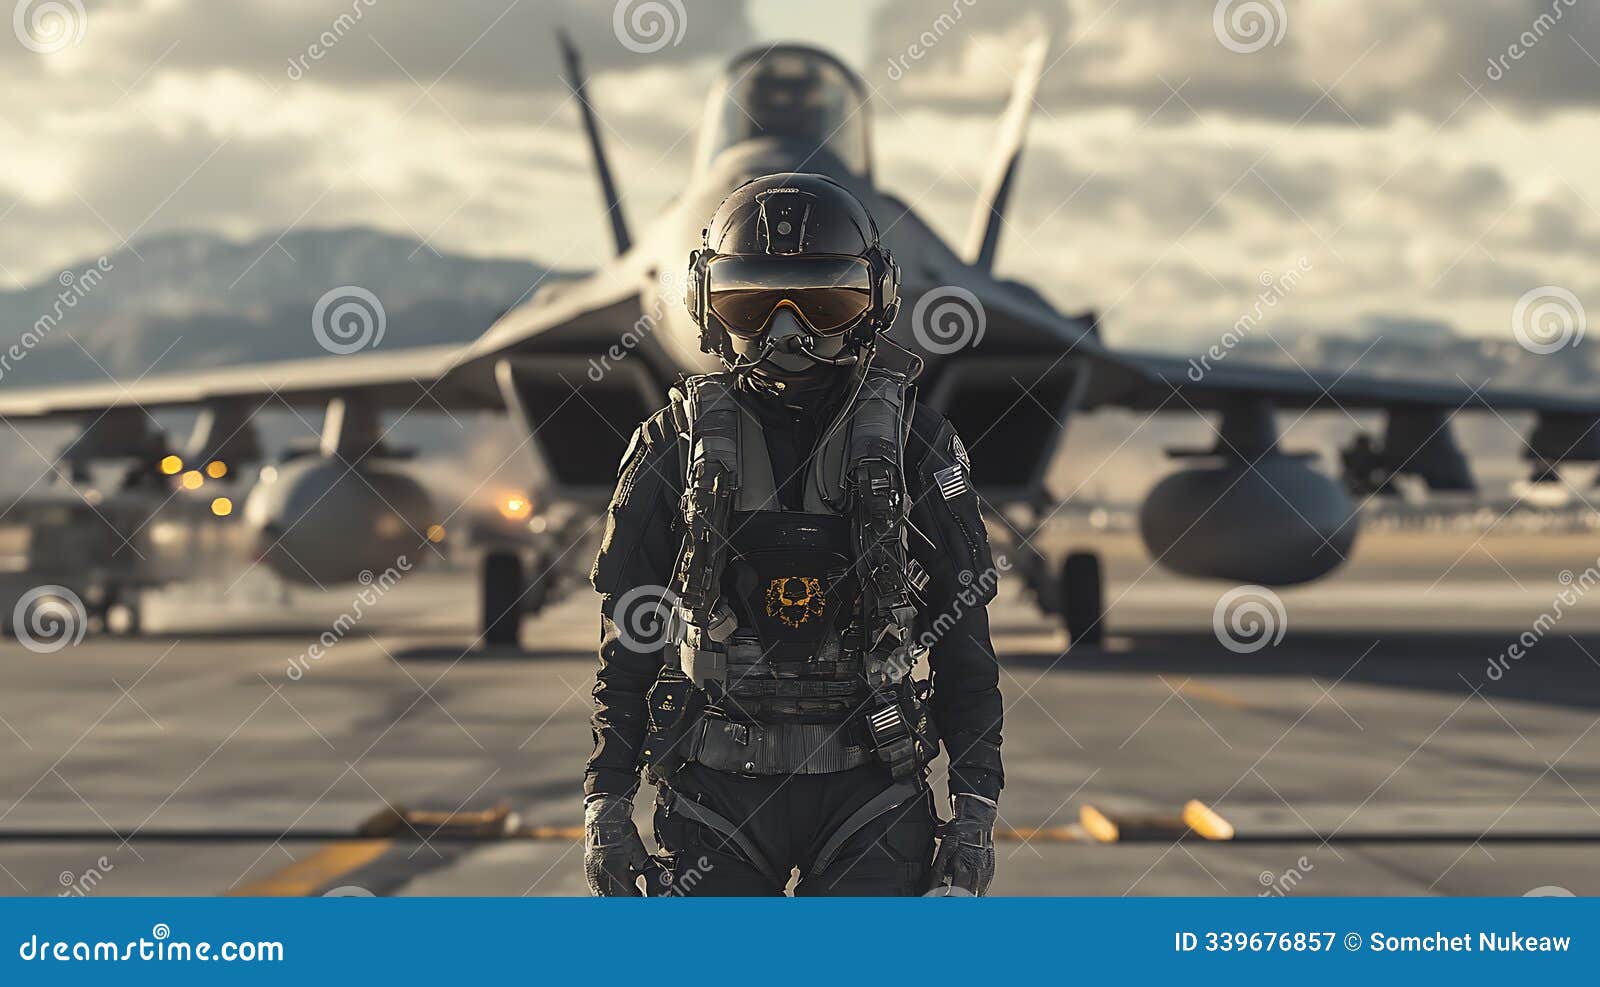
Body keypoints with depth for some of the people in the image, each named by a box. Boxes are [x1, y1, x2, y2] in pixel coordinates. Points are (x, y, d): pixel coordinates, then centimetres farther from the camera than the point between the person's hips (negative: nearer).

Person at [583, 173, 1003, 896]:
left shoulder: (916, 445, 3)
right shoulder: (676, 445, 3)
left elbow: (963, 643, 5)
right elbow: (627, 644, 6)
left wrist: (976, 807, 0)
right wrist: (606, 803, 2)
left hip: (871, 788, 0)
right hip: (716, 787, 0)